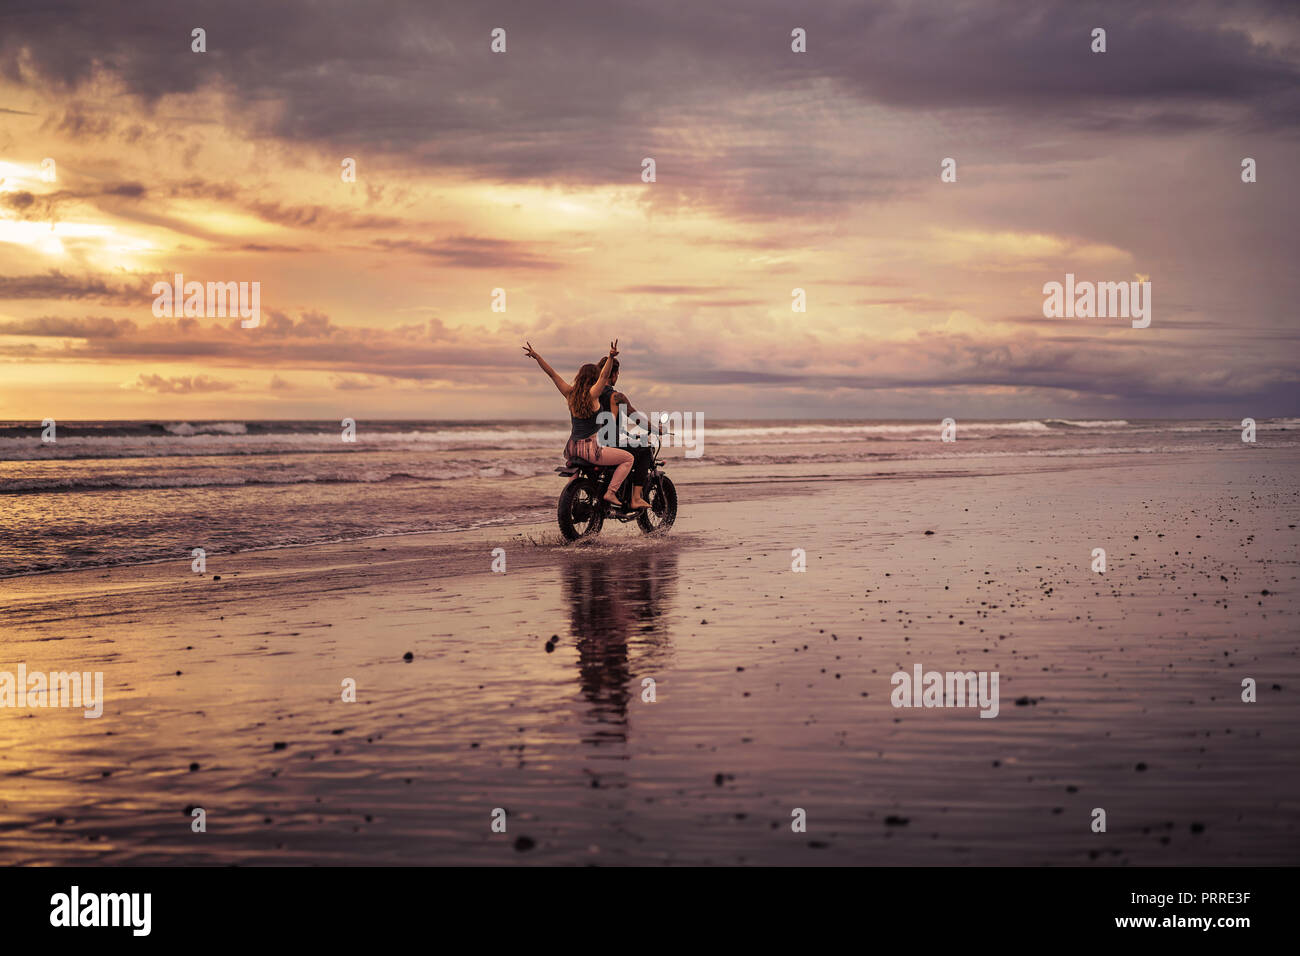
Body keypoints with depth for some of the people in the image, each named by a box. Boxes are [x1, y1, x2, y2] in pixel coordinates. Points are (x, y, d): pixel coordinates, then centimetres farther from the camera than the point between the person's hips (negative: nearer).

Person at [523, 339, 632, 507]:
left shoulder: (570, 393, 3)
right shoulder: (592, 394, -12)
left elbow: (552, 373, 4)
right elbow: (604, 375, -26)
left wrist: (536, 356, 7)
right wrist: (610, 358, -41)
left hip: (571, 448, 7)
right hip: (590, 449, -7)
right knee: (628, 458, 3)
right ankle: (611, 492, -8)